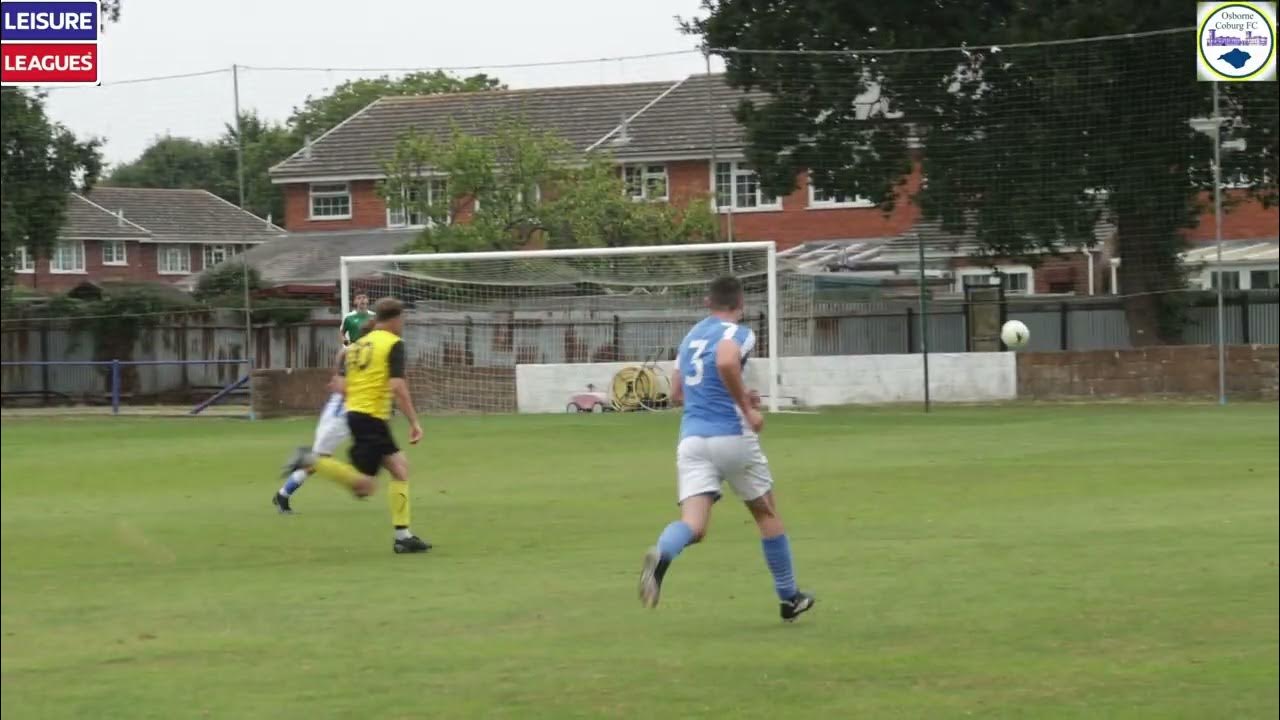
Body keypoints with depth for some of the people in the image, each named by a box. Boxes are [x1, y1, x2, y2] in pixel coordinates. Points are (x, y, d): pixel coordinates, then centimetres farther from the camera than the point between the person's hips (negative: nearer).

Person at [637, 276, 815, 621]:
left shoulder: (691, 336, 18)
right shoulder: (738, 333, -3)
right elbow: (726, 362, -27)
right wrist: (747, 407, -16)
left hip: (692, 437, 4)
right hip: (731, 435, -4)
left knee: (693, 525, -9)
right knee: (767, 515, 17)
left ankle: (661, 554, -44)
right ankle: (789, 598, 27)